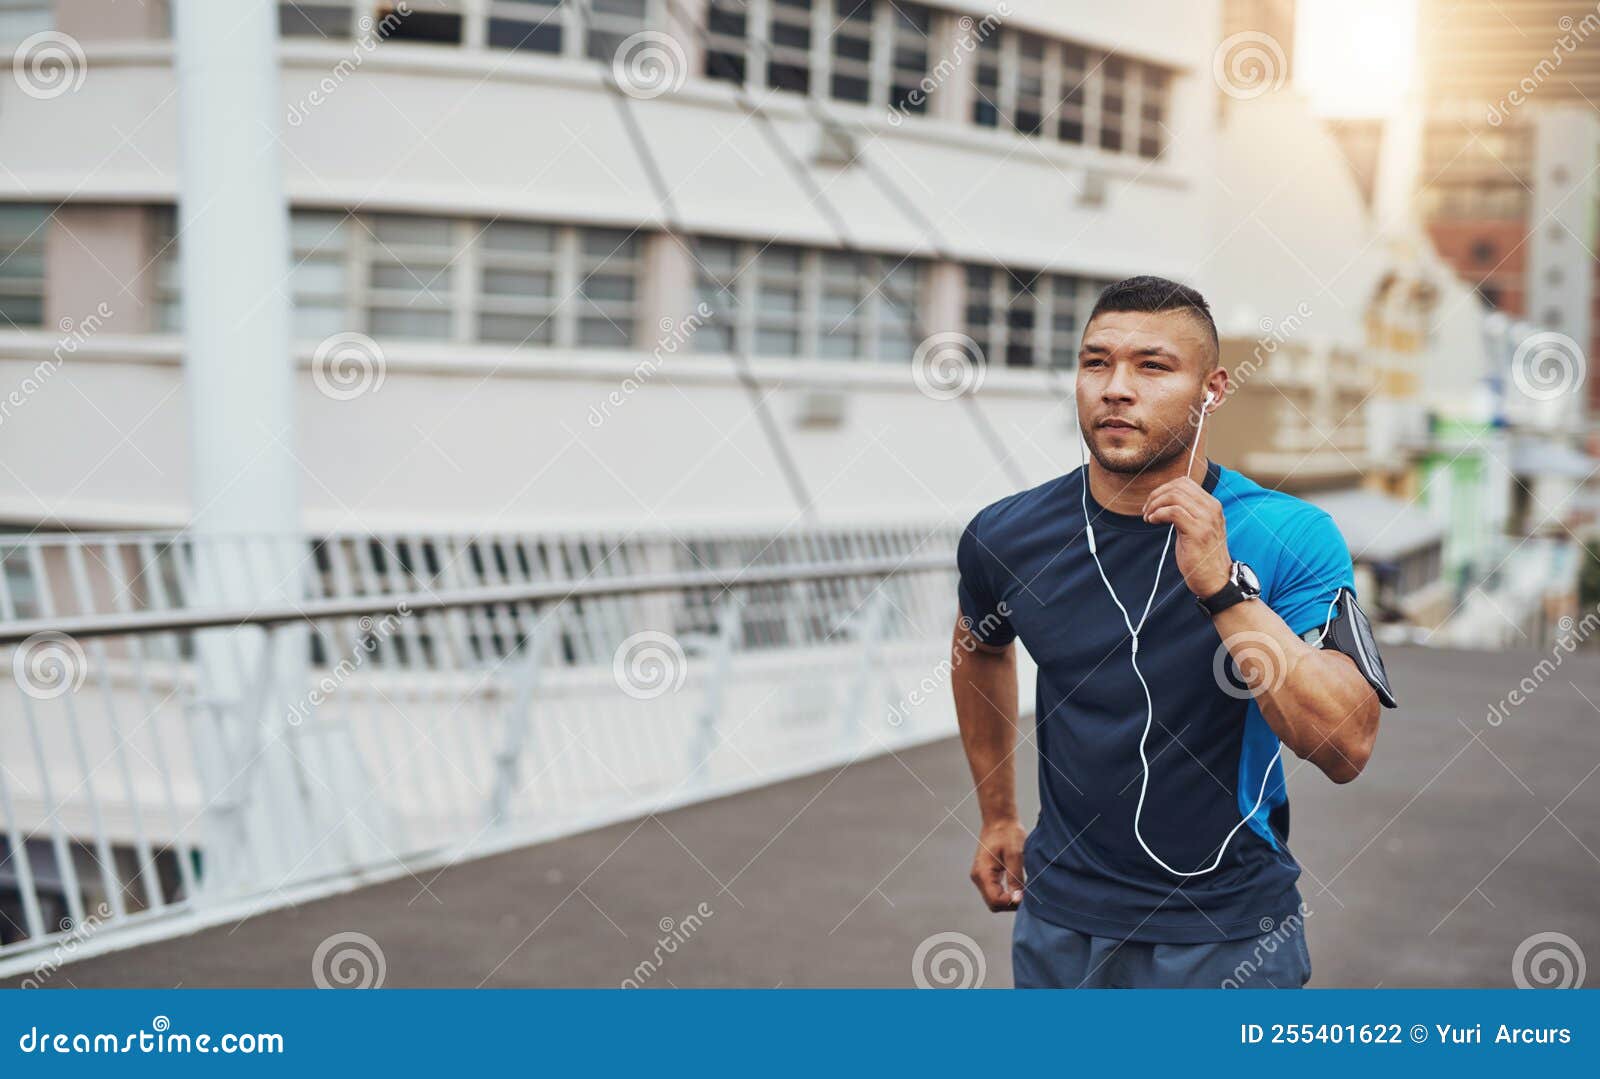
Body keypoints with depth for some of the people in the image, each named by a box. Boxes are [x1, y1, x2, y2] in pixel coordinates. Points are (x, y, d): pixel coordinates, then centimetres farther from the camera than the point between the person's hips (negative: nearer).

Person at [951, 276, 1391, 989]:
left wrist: (1222, 585, -30)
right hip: (1061, 920, 3)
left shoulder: (1289, 536, -14)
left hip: (1231, 933, -3)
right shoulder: (1005, 536, -6)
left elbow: (1347, 749, -24)